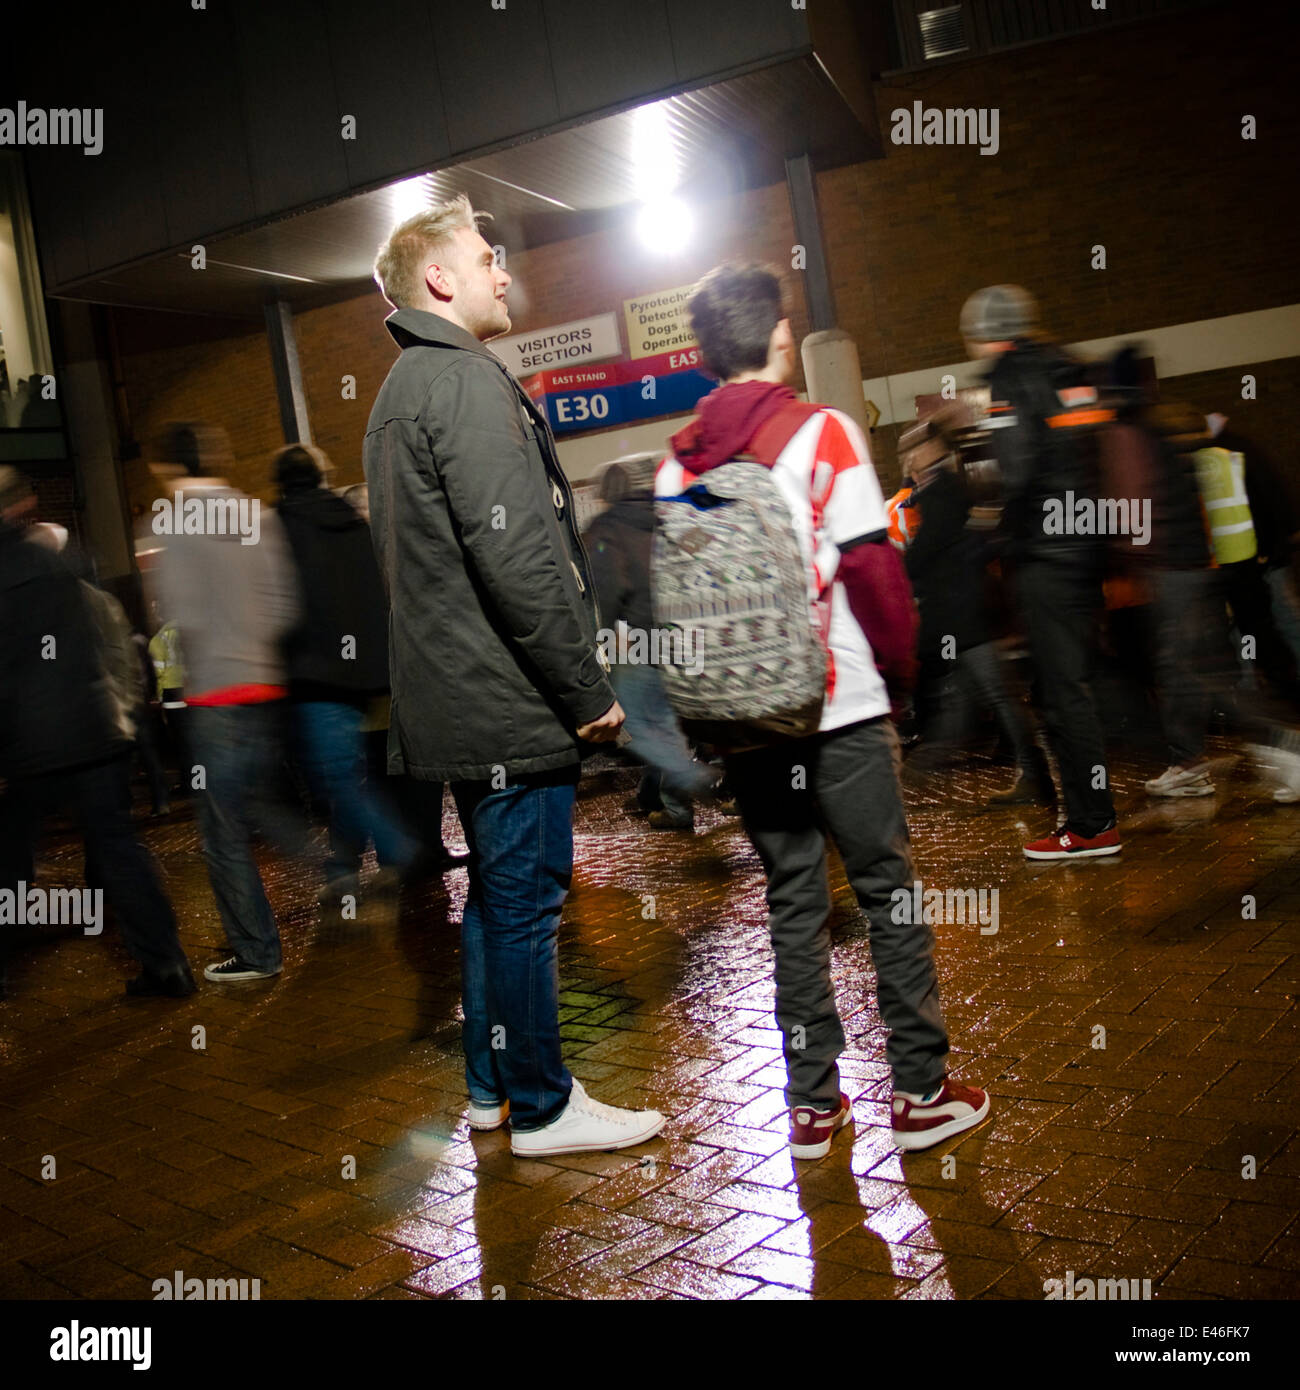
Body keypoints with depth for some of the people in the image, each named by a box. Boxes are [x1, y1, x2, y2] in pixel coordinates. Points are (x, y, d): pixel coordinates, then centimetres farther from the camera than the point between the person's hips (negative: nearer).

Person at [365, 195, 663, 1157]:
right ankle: (543, 1108, 13)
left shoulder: (401, 391, 19)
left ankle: (491, 1084, 28)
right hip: (510, 702, -10)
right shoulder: (467, 382, -13)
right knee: (527, 902, 0)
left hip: (451, 703, 10)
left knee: (492, 893, 17)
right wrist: (590, 690, -15)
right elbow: (518, 558, -22)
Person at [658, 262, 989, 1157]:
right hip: (842, 710, -4)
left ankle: (812, 1105, 19)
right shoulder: (823, 433, -7)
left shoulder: (678, 461, 6)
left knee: (793, 901, 13)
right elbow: (872, 565, -10)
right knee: (888, 890, 8)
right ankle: (922, 1092, 16)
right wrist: (901, 664, 3)